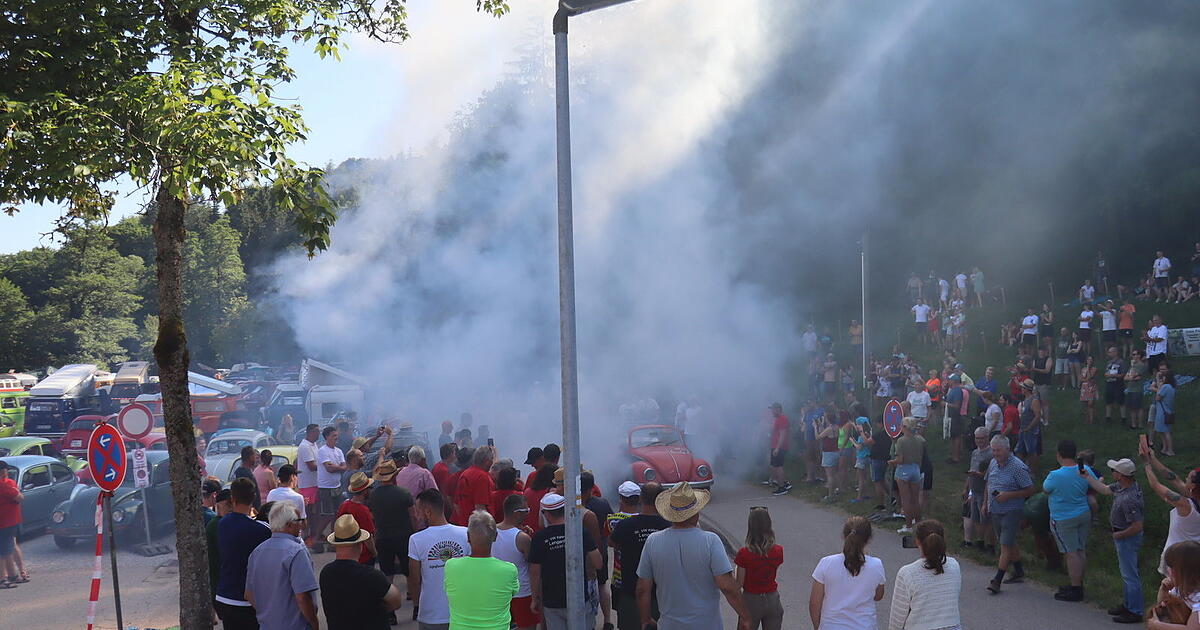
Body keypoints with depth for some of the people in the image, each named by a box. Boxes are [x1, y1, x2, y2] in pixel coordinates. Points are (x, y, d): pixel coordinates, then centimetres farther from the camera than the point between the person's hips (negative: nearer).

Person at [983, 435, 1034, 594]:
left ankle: (997, 580, -10)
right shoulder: (993, 463, 7)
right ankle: (1018, 571, 34)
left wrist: (1008, 495, -21)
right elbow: (988, 485, 21)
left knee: (1006, 545, -9)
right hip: (995, 511, 8)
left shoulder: (1017, 467, -16)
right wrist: (986, 503, 14)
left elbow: (1030, 490, -14)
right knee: (1010, 543, 19)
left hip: (1011, 511, -8)